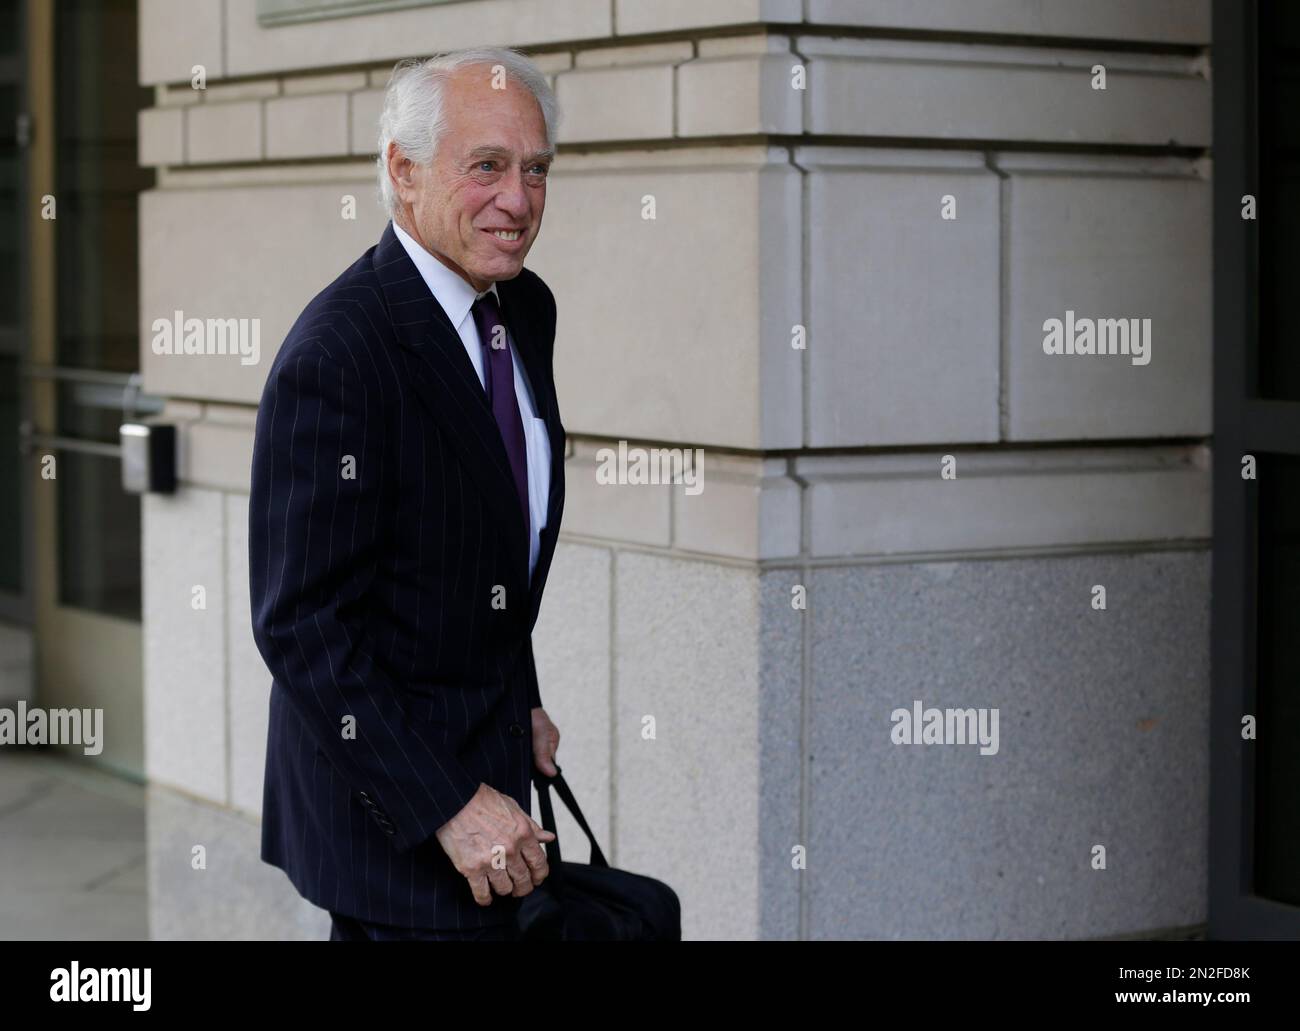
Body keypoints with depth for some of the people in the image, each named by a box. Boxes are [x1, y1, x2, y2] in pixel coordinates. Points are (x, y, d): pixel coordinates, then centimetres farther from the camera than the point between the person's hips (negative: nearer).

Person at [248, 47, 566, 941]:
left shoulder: (526, 310, 4)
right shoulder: (336, 357, -23)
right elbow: (303, 629, -24)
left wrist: (520, 701, 13)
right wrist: (450, 806, -25)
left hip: (483, 748, 8)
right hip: (387, 790, -8)